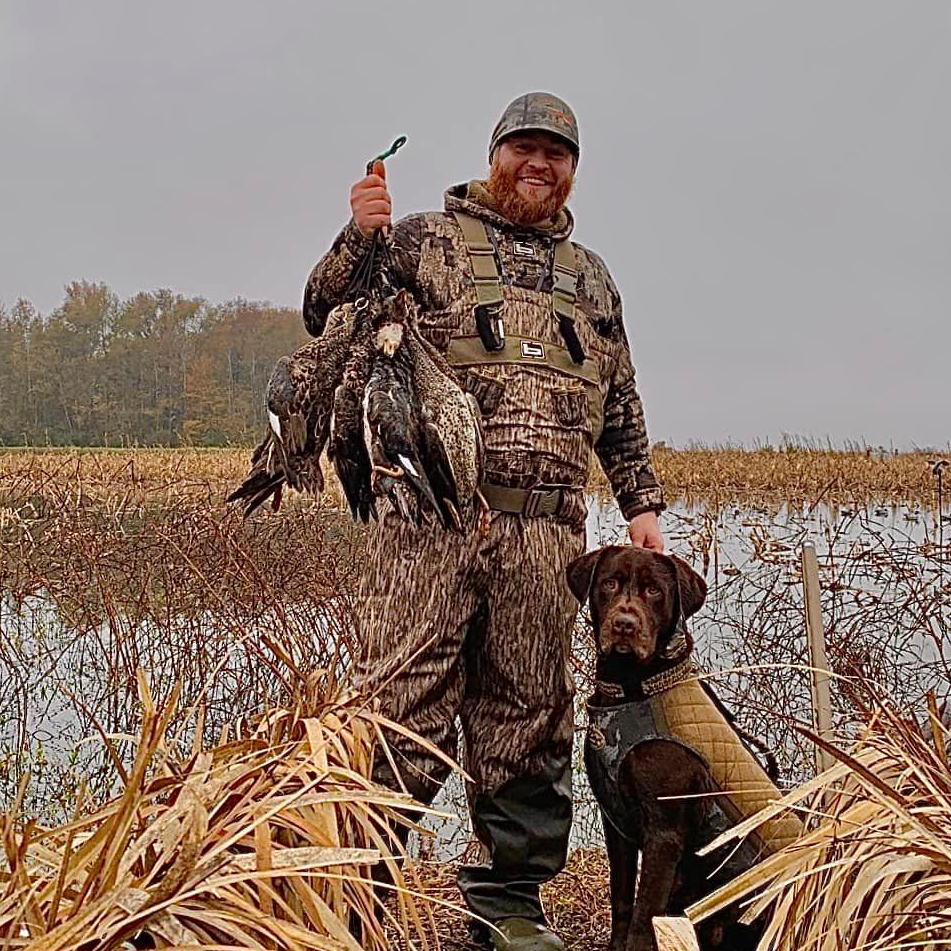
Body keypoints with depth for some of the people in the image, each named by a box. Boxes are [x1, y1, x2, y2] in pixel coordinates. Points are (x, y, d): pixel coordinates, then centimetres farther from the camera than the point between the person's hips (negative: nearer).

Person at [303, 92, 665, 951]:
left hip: (546, 528, 4)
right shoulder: (428, 239, 11)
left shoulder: (590, 277, 25)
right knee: (405, 698, -8)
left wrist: (641, 502, 19)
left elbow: (620, 408, 27)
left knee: (527, 712, 7)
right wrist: (360, 238, -12)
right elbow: (327, 318, 4)